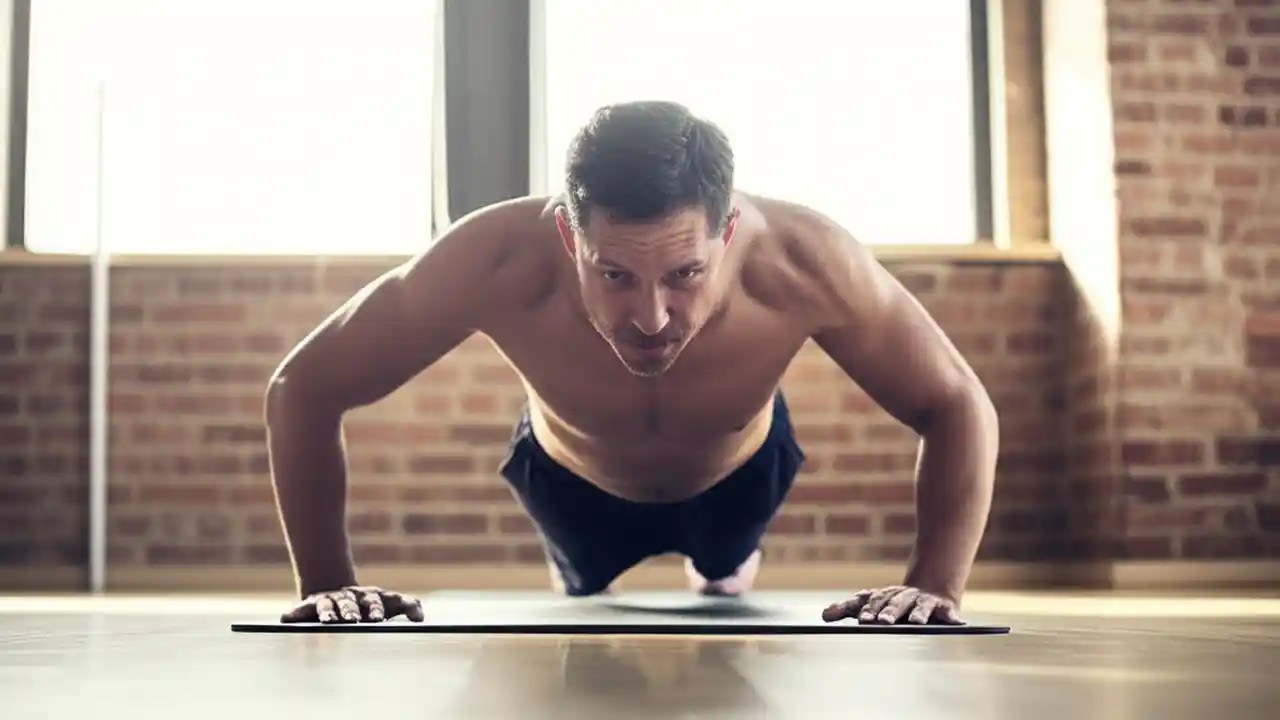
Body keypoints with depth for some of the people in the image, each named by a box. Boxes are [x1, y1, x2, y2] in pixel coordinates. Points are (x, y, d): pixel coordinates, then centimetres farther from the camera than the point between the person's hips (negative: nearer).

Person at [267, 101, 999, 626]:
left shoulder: (804, 262, -45)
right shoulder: (496, 262, -46)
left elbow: (959, 407, -30)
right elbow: (303, 392, -33)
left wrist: (935, 588, -42)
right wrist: (328, 583, -39)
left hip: (738, 472, 1)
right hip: (573, 477, 0)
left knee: (725, 573, 36)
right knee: (582, 593, 34)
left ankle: (725, 567, 72)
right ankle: (583, 591, 69)